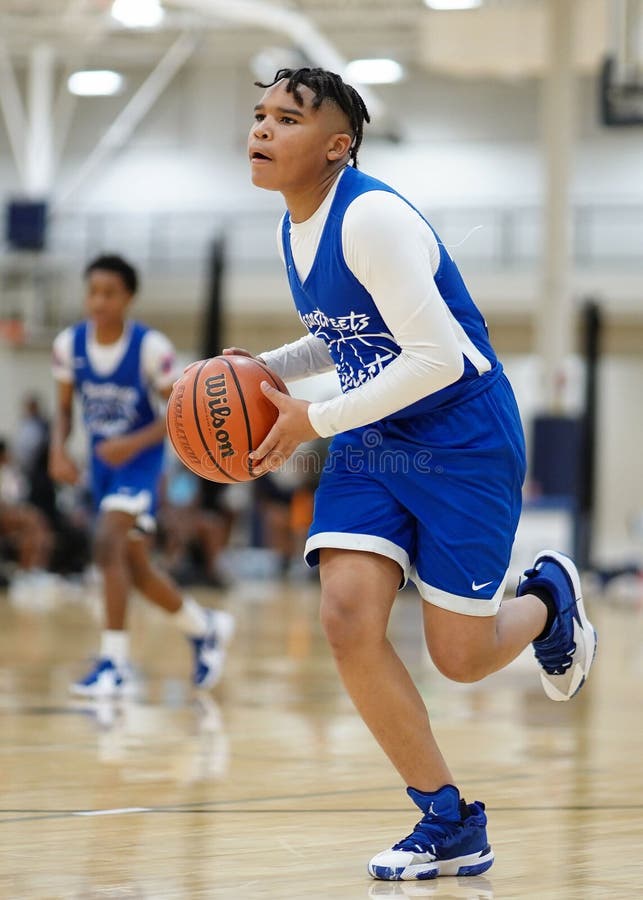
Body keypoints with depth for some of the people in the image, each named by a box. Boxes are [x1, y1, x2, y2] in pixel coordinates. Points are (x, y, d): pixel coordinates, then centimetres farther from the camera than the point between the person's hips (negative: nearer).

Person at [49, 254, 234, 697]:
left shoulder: (151, 347, -19)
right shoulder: (69, 344, -6)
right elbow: (65, 407, 7)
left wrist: (135, 443, -29)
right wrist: (59, 449, -12)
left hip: (140, 458, -6)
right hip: (102, 459, 6)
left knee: (108, 542, -26)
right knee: (135, 565, 12)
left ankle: (115, 662, -23)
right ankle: (206, 627, 37)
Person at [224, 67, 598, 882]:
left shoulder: (372, 218, -23)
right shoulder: (292, 231, 6)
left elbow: (438, 357, -27)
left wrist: (314, 420, -20)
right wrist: (265, 369, 4)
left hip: (463, 442, -7)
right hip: (372, 448, 7)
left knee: (459, 657, -2)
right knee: (347, 617, -14)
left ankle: (547, 599, 36)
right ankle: (450, 825, -1)